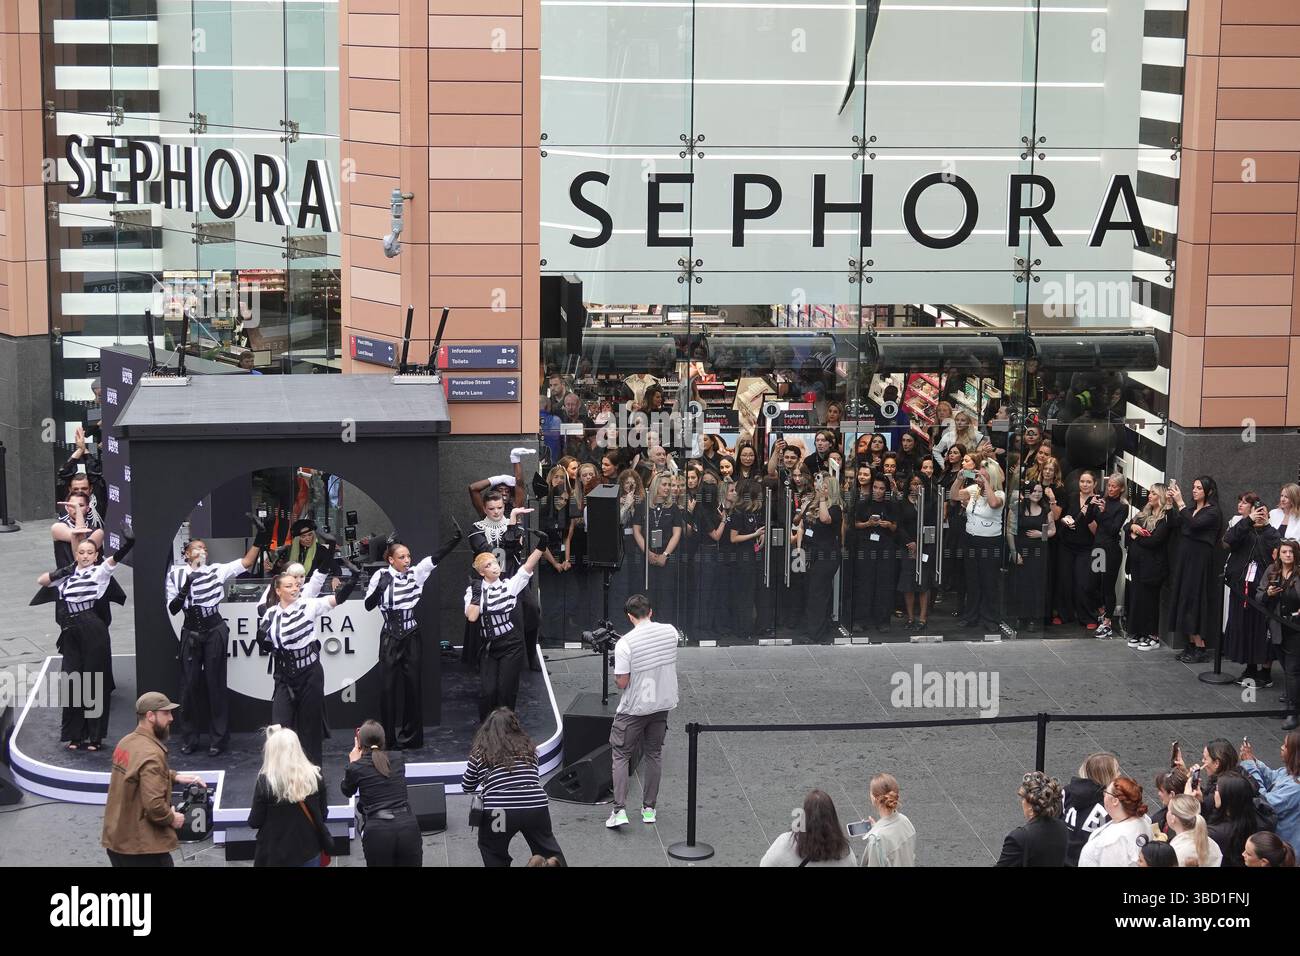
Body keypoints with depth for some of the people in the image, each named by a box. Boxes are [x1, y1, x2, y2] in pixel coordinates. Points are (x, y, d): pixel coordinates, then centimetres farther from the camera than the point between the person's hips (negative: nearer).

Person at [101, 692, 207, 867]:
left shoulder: (126, 742, 5)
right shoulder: (151, 754, -23)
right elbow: (155, 806, -29)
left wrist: (175, 776, 12)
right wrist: (172, 819, -10)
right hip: (142, 847, -9)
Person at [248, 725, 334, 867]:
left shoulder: (265, 781, -16)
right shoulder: (315, 776, -7)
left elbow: (254, 822, -8)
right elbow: (323, 814, 4)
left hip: (277, 856, -3)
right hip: (309, 853, 3)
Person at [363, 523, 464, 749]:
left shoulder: (415, 573, 1)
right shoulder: (381, 576, -5)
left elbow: (436, 557, -10)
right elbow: (368, 605, -10)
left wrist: (456, 538, -22)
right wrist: (380, 588, -27)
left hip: (412, 638, 2)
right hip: (390, 639, -2)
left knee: (412, 686, 4)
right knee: (389, 686, 0)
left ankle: (411, 737, 13)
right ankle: (391, 737, 9)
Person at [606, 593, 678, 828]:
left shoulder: (625, 643, -21)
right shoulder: (670, 632, -6)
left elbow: (622, 682, -18)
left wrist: (615, 675, 3)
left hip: (634, 709, -5)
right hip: (663, 704, 5)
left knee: (621, 756, 7)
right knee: (654, 754, 17)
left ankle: (619, 810, -4)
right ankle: (649, 808, 23)